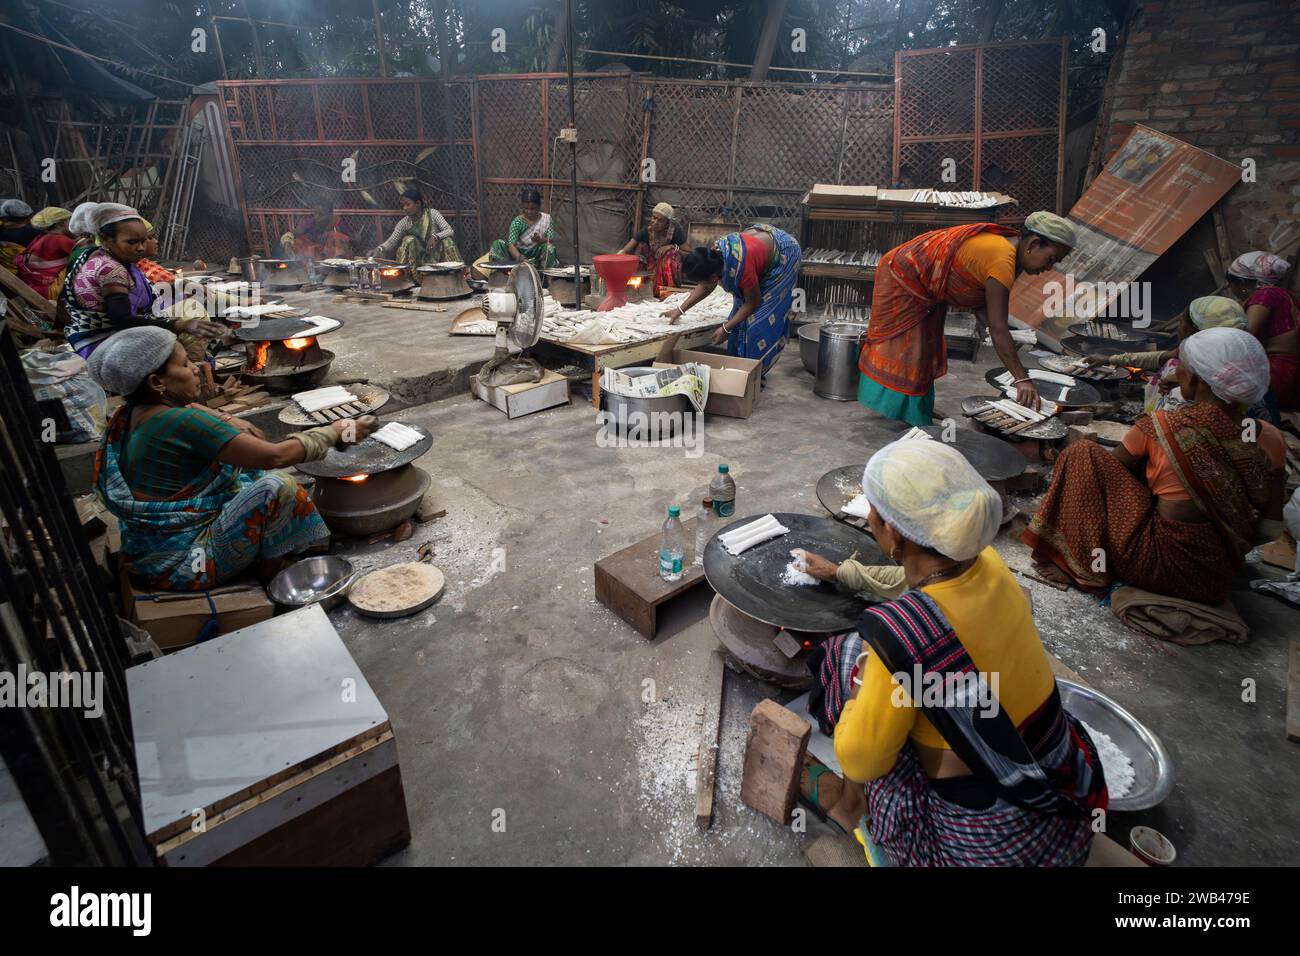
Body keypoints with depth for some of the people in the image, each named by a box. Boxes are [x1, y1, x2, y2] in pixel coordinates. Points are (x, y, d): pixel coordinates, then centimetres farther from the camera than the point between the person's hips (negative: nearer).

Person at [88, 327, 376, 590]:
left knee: (248, 470, 17)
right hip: (180, 565, -10)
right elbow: (276, 455, -27)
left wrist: (227, 421, 2)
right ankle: (270, 581, -3)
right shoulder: (180, 423, -26)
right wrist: (335, 432, -14)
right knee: (278, 485, -21)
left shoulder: (131, 414, 3)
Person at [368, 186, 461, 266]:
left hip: (437, 255, -2)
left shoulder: (433, 213, -10)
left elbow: (450, 231, -18)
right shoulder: (404, 222, -5)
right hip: (419, 257, 2)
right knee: (409, 240, -23)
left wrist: (436, 236, -38)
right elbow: (392, 240, -13)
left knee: (447, 241, -26)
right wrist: (379, 249, -34)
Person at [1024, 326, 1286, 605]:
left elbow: (1111, 469, 1)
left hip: (1162, 568, -6)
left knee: (1084, 456, 0)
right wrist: (1228, 544, 19)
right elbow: (1271, 528, 3)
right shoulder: (1271, 440, -3)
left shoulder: (1161, 426, -15)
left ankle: (1087, 567, 8)